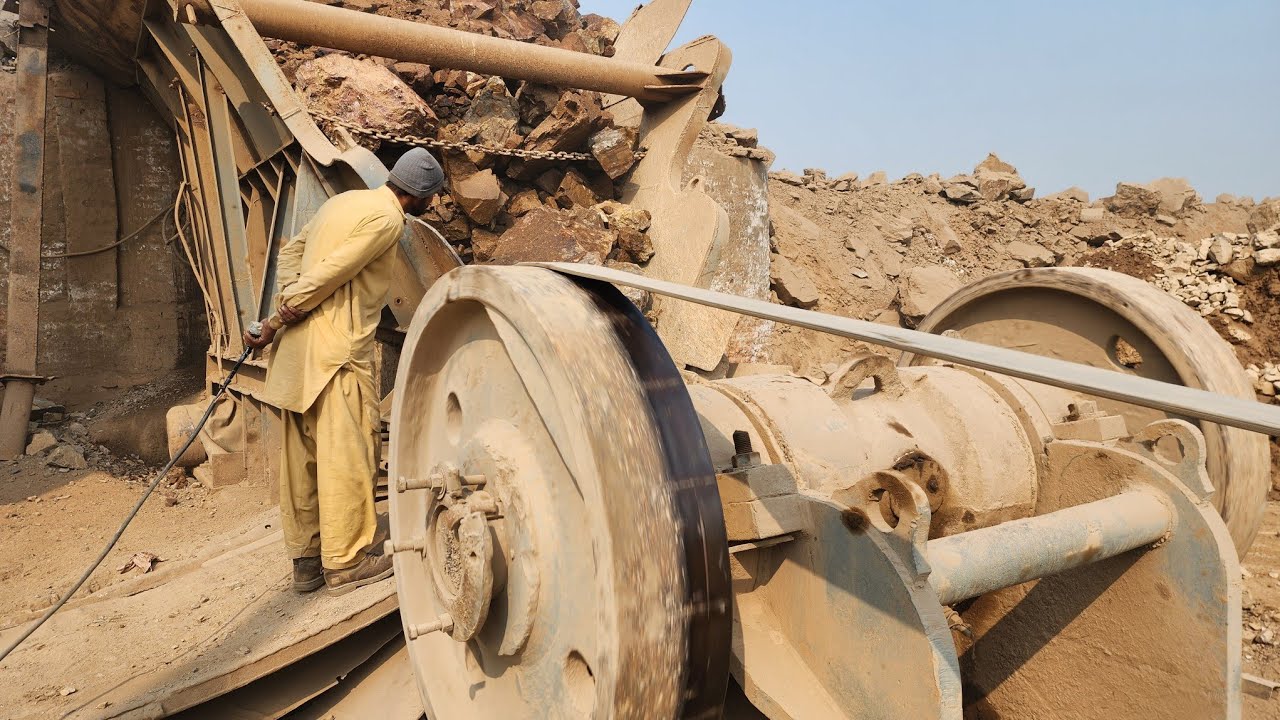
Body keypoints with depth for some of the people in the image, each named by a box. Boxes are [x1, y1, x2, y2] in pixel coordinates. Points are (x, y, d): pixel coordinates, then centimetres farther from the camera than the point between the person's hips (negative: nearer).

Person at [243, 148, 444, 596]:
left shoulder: (343, 202, 19)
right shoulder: (387, 219, -9)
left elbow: (290, 252, 17)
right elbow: (329, 275, -16)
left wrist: (287, 306, 4)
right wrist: (276, 325, -8)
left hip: (298, 346, 9)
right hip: (337, 350, -9)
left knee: (302, 454, 12)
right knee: (348, 452, -1)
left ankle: (305, 558, 22)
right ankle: (347, 561, 7)